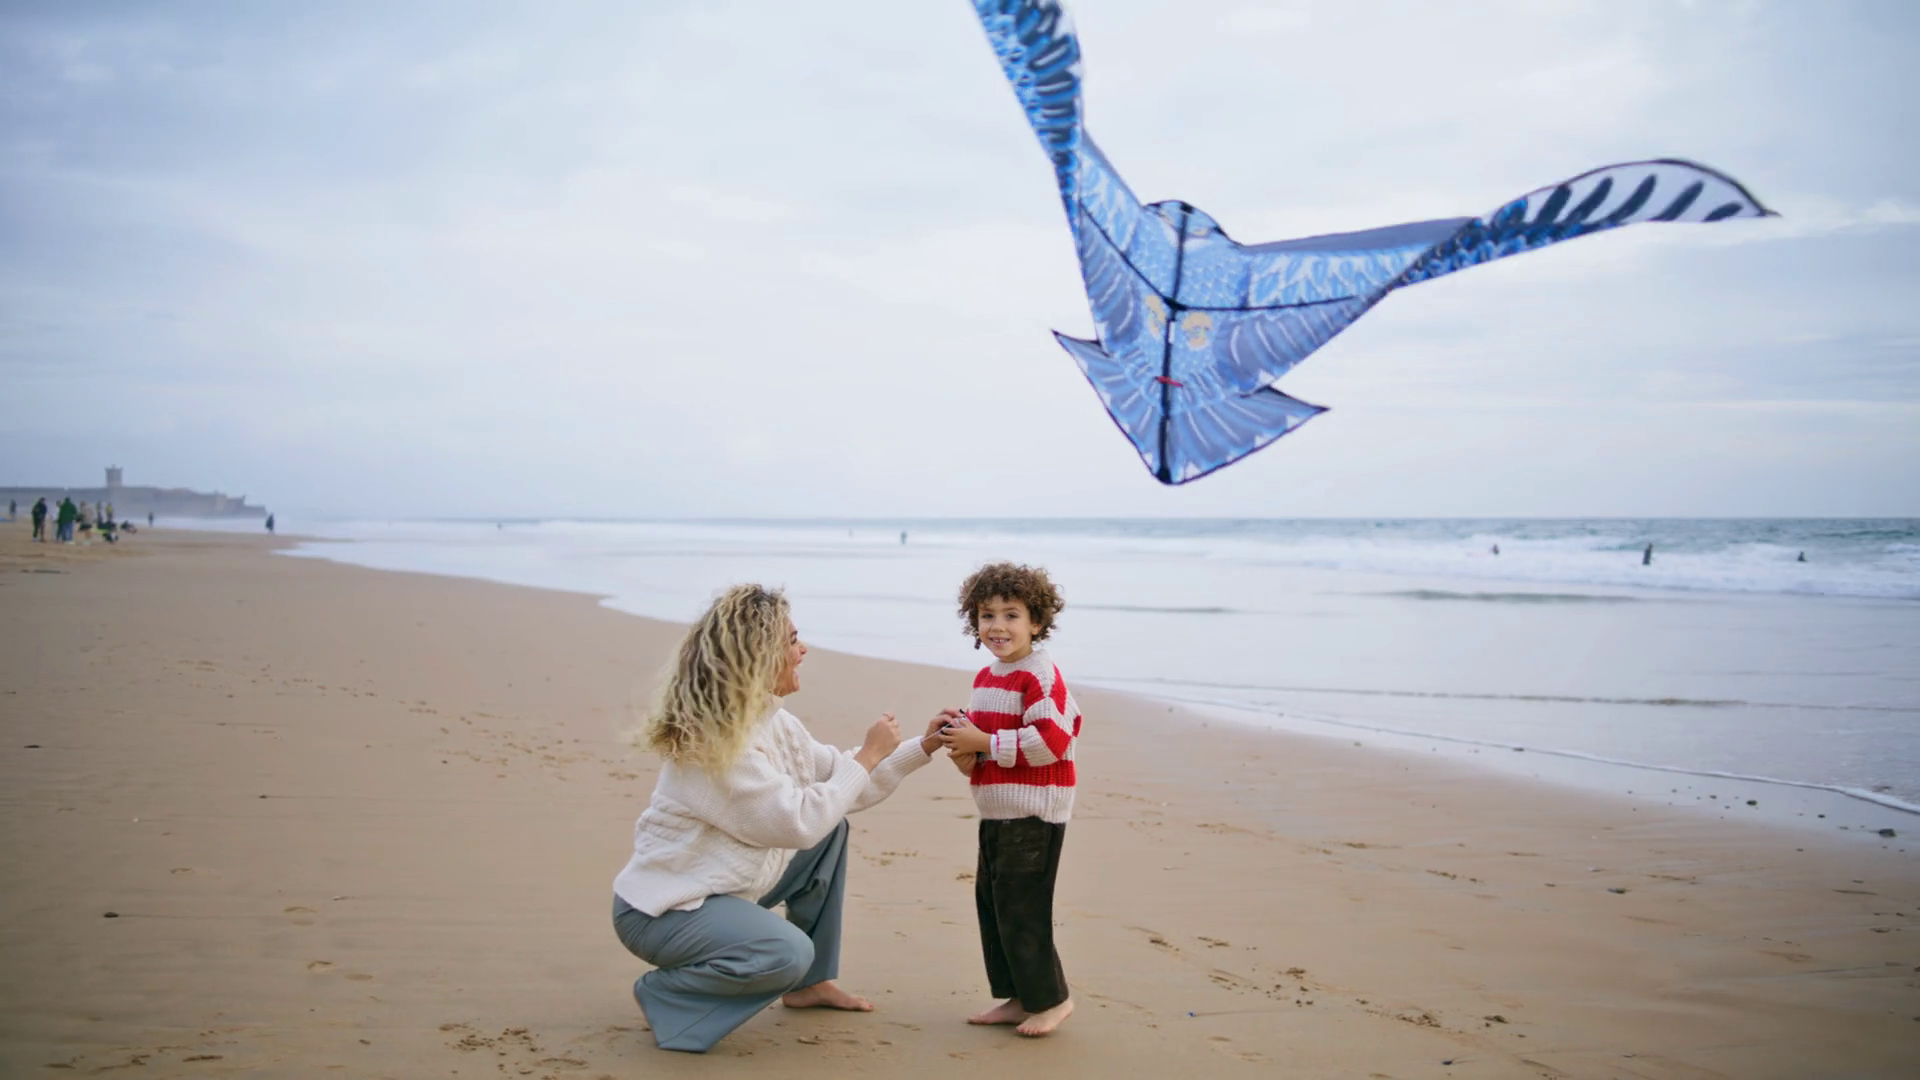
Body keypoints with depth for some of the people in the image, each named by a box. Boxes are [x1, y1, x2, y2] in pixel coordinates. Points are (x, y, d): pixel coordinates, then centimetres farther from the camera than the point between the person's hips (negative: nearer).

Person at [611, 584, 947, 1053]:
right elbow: (799, 821, -27)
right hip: (662, 908, -10)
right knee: (787, 953, -31)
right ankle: (665, 994, -5)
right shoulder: (715, 740, -27)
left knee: (833, 832, 11)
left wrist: (923, 747, 6)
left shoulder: (772, 720, 3)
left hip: (722, 886, 10)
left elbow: (844, 785, 12)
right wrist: (868, 755, -18)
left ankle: (811, 983, 17)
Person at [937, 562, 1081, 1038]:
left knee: (1020, 907, -4)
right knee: (990, 900, 14)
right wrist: (963, 744, 1)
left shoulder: (1040, 676, -16)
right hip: (995, 813, 10)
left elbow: (1051, 740, -25)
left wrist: (982, 742, -22)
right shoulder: (986, 678, 12)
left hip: (1033, 814, -10)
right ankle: (1017, 998, 25)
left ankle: (1050, 997, 12)